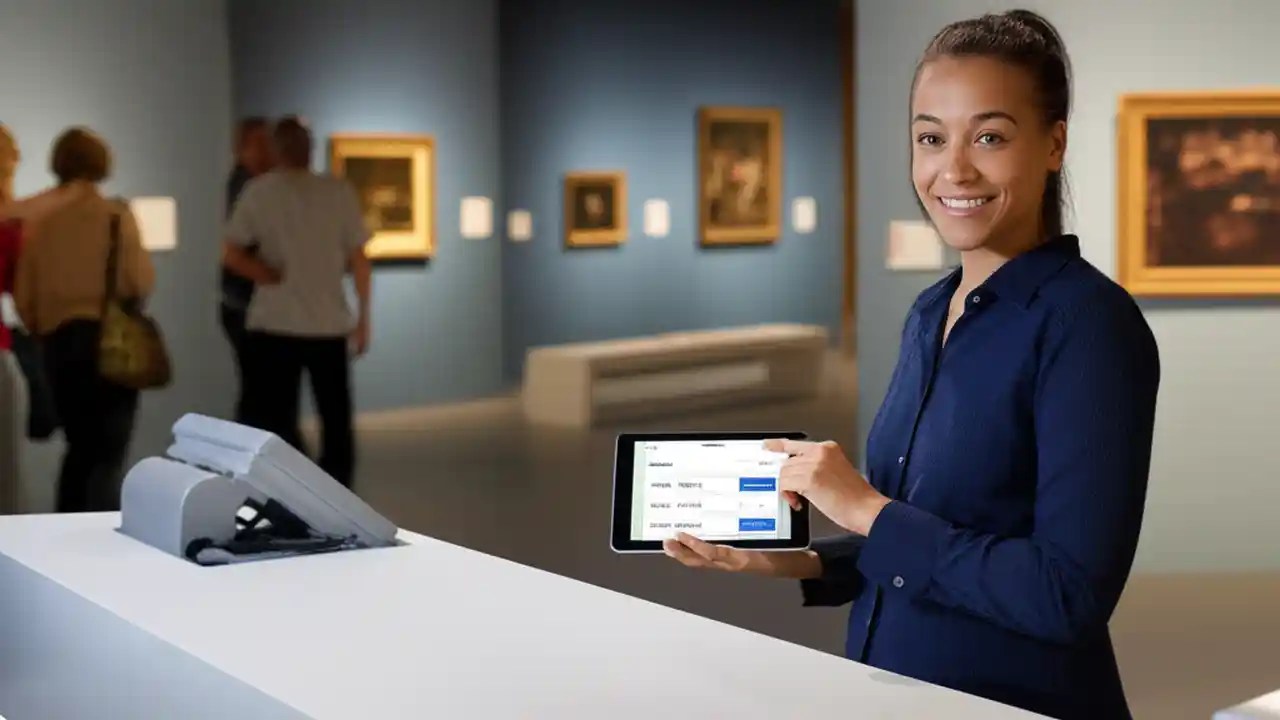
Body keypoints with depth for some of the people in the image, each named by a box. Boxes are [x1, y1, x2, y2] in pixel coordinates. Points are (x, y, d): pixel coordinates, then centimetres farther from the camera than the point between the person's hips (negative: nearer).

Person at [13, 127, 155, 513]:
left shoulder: (42, 220, 3)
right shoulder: (115, 215, -7)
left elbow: (23, 294, 4)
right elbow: (140, 281, -12)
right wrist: (145, 265, 10)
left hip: (57, 341, 4)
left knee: (80, 447, 20)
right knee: (108, 452, 2)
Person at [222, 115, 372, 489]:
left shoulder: (259, 191, -1)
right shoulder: (341, 192, 1)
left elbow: (231, 254, -7)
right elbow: (359, 261, 2)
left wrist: (274, 278, -3)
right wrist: (363, 317, 8)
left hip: (274, 324, -1)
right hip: (330, 324, 2)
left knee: (275, 421, 4)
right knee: (336, 421, 13)